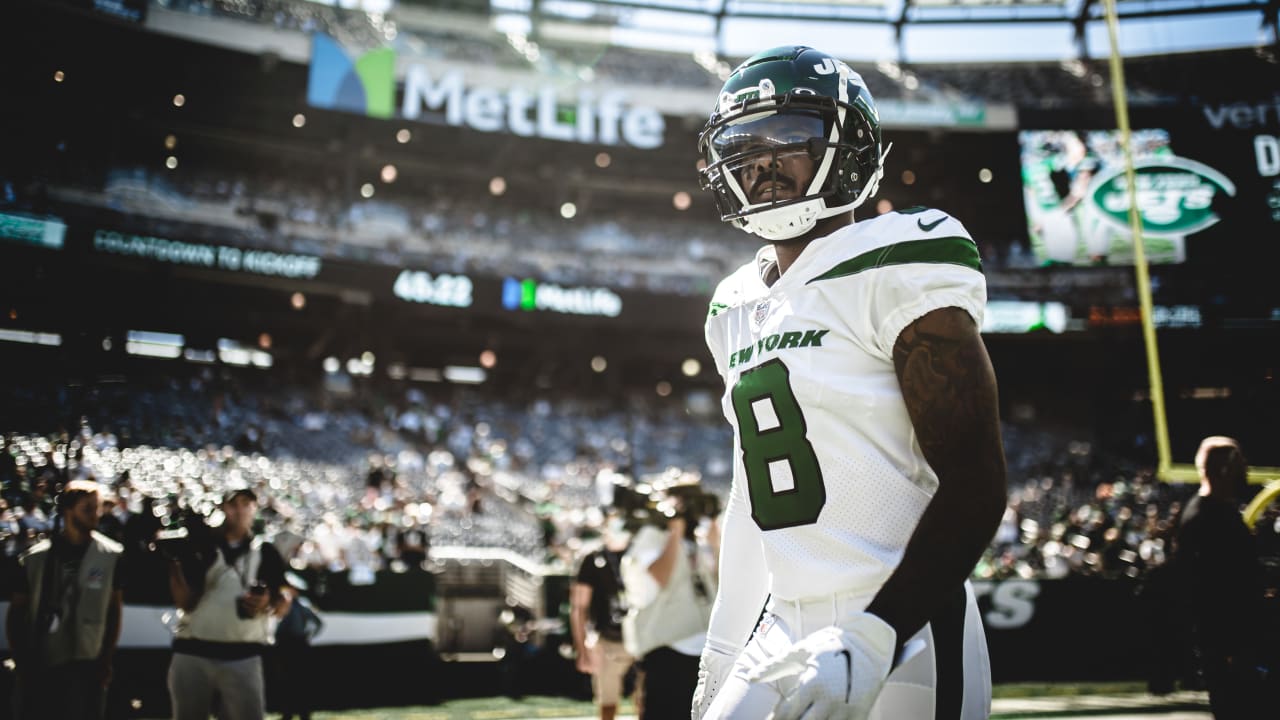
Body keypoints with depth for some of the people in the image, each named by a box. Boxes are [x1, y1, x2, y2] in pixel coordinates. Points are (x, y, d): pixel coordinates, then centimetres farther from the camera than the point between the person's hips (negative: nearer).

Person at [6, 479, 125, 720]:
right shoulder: (36, 557, 3)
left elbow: (114, 612, 3)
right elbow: (16, 614, 8)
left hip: (85, 666, -1)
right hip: (39, 667, 2)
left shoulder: (110, 555, 1)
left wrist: (106, 661, -3)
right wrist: (22, 662, 0)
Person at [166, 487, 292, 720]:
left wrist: (267, 604, -16)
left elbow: (283, 605, 6)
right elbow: (185, 602, -2)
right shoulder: (197, 547, 5)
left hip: (243, 656, 0)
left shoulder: (266, 553, 7)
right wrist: (174, 565, -16)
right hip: (192, 652, 1)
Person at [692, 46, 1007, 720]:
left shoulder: (891, 272, -10)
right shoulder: (737, 310, 12)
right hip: (781, 639, 7)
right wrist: (723, 655, 17)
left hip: (898, 640, -6)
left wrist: (870, 639, -24)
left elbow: (974, 485, -15)